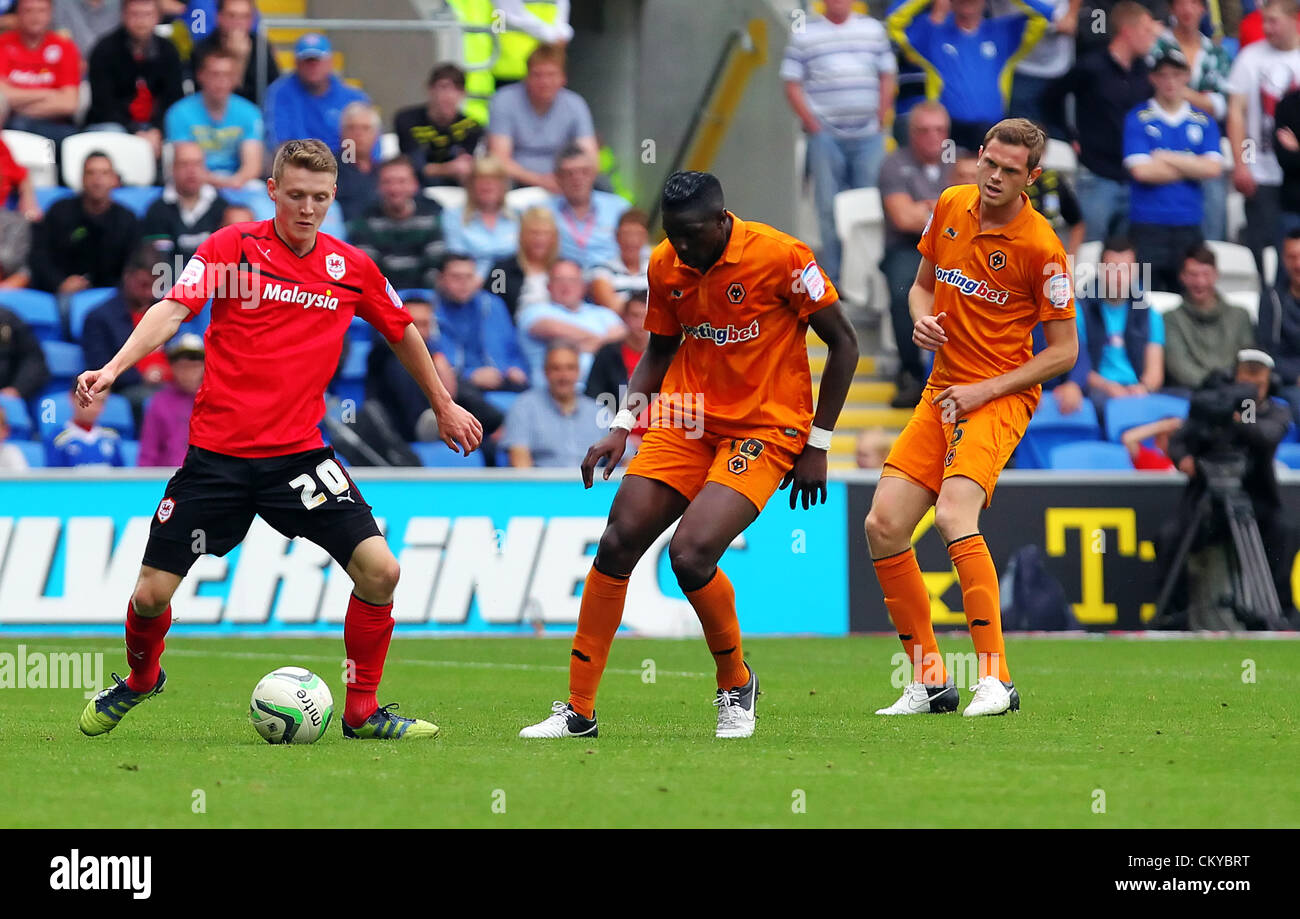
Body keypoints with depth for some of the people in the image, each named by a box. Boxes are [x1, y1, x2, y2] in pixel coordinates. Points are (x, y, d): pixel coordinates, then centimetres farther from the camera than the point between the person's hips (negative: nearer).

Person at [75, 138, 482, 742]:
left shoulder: (352, 268, 6)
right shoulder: (232, 247, -4)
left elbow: (401, 332, 22)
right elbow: (173, 309, -15)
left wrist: (444, 406, 30)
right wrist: (113, 369, -31)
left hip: (299, 453, 2)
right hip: (218, 452, -2)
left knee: (378, 569, -14)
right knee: (151, 595, -2)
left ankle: (362, 713, 3)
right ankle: (139, 680, 32)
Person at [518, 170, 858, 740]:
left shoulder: (781, 256, -15)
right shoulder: (665, 265, 1)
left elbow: (843, 343, -7)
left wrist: (817, 445, -8)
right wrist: (622, 426, 4)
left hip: (765, 428, -5)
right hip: (686, 419, 5)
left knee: (690, 554, -22)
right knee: (617, 543, -7)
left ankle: (736, 685, 5)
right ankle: (578, 710, 3)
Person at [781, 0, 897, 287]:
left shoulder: (873, 29, 11)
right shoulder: (804, 34, 4)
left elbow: (888, 79, 13)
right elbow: (792, 86, 2)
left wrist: (881, 121, 2)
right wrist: (813, 125, -7)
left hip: (868, 135, 2)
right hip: (826, 135, -2)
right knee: (829, 209, -1)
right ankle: (834, 278, 3)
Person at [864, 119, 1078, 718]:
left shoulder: (1041, 247, -13)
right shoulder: (950, 207, 4)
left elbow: (1063, 352, -9)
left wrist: (984, 390, -15)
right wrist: (922, 319, -3)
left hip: (1002, 395, -7)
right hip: (942, 393, 7)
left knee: (954, 514, -28)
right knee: (883, 525, -4)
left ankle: (996, 679, -26)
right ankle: (930, 680, 7)